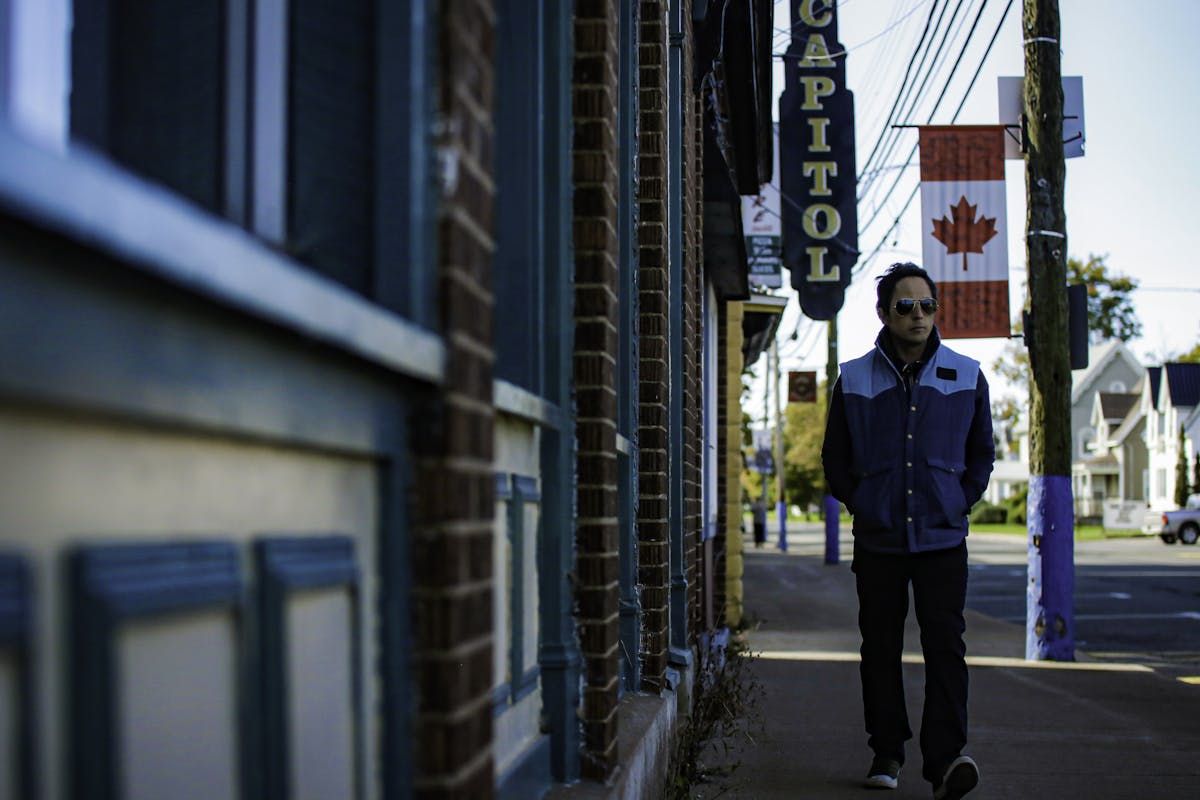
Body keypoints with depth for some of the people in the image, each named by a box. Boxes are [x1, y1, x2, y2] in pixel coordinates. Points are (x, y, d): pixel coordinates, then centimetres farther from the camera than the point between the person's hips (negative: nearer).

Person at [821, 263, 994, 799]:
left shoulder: (966, 378, 5)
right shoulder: (854, 380, 3)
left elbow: (981, 452, 17)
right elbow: (835, 457, 13)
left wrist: (958, 502, 8)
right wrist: (861, 504, 6)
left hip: (942, 538, 0)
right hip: (877, 540, 1)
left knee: (945, 645, -9)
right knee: (880, 648, 6)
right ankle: (886, 751, 18)